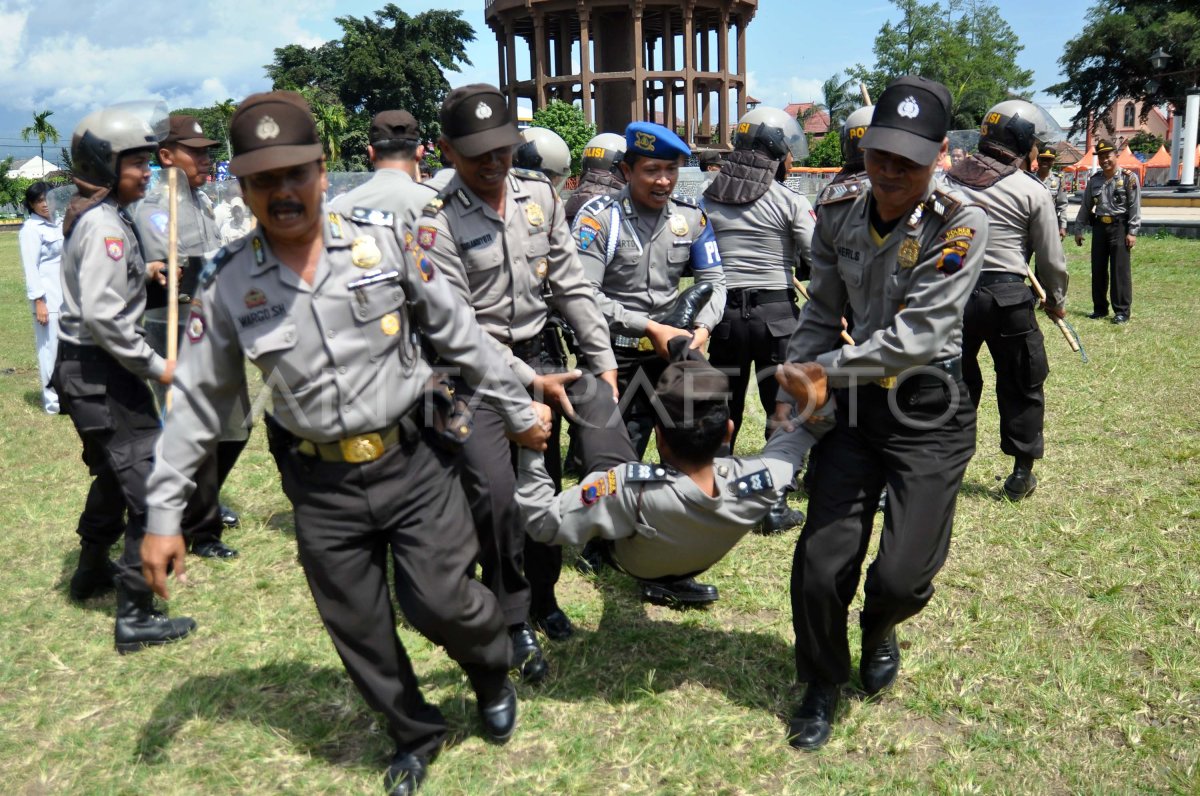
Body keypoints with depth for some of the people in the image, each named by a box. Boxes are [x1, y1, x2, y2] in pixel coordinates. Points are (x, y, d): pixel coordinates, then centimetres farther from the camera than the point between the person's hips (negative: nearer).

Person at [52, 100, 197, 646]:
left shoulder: (92, 216, 12)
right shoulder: (105, 225, -19)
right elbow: (102, 315, -27)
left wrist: (140, 273, 18)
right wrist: (155, 366, -20)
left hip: (87, 369, 11)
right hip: (101, 375, -11)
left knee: (115, 472, 27)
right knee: (150, 489, -9)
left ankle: (91, 572, 45)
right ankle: (135, 618, -2)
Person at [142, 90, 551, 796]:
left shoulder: (383, 239, -7)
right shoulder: (228, 285, -4)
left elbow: (457, 331, 1)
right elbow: (198, 401, 3)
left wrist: (517, 407, 7)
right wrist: (163, 515, 3)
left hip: (415, 462, -2)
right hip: (321, 487, 2)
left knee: (439, 601, -5)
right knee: (360, 631, 12)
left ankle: (493, 673, 32)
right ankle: (416, 735, 40)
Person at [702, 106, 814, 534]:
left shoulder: (708, 197, 2)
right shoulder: (789, 202, -7)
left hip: (724, 311, 4)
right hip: (775, 312, -3)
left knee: (724, 410, 15)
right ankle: (775, 505, 12)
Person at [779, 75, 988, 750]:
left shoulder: (961, 225, -15)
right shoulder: (838, 217, -1)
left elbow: (916, 334, -21)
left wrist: (825, 367, -18)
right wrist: (795, 388, -4)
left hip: (931, 413, -3)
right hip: (856, 405, 3)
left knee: (904, 576, -9)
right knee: (820, 566, -2)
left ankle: (879, 629, 32)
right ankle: (824, 685, 28)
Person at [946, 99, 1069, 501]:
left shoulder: (950, 178, 6)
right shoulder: (1033, 192, -4)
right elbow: (1051, 259, 2)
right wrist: (1056, 299, 19)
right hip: (1007, 296, -4)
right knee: (1022, 384, 12)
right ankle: (1021, 474, 20)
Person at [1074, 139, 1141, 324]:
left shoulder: (1129, 178, -5)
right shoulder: (1094, 180, 9)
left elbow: (1135, 206, -7)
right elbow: (1085, 206, 15)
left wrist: (1132, 232, -13)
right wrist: (1078, 229, 11)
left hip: (1120, 227, -5)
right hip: (1099, 227, 5)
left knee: (1120, 270, -4)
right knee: (1098, 270, 8)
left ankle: (1122, 311, 2)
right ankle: (1100, 308, 19)